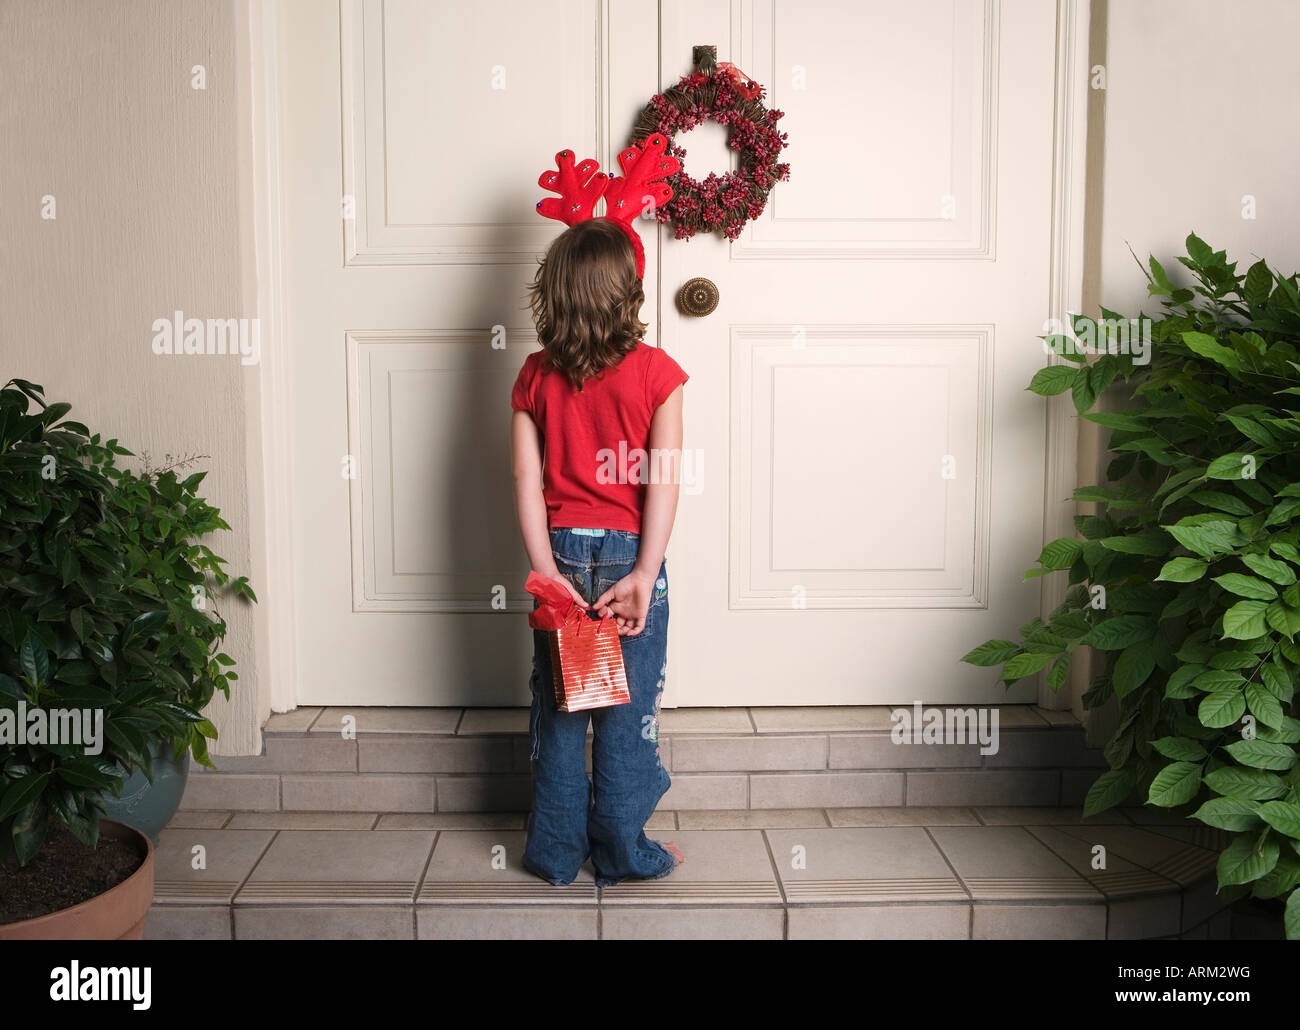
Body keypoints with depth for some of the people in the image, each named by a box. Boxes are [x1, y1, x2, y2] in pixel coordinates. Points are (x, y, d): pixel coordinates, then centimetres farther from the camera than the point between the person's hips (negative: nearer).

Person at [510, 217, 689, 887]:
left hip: (560, 553, 3)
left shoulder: (535, 377, 0)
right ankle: (622, 852, 19)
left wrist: (547, 571, -7)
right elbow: (663, 481, -14)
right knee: (628, 708, 9)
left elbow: (527, 479, -5)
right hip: (628, 554, -2)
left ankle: (557, 853, 22)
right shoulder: (655, 372, -7)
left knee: (557, 706, 12)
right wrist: (643, 574, -14)